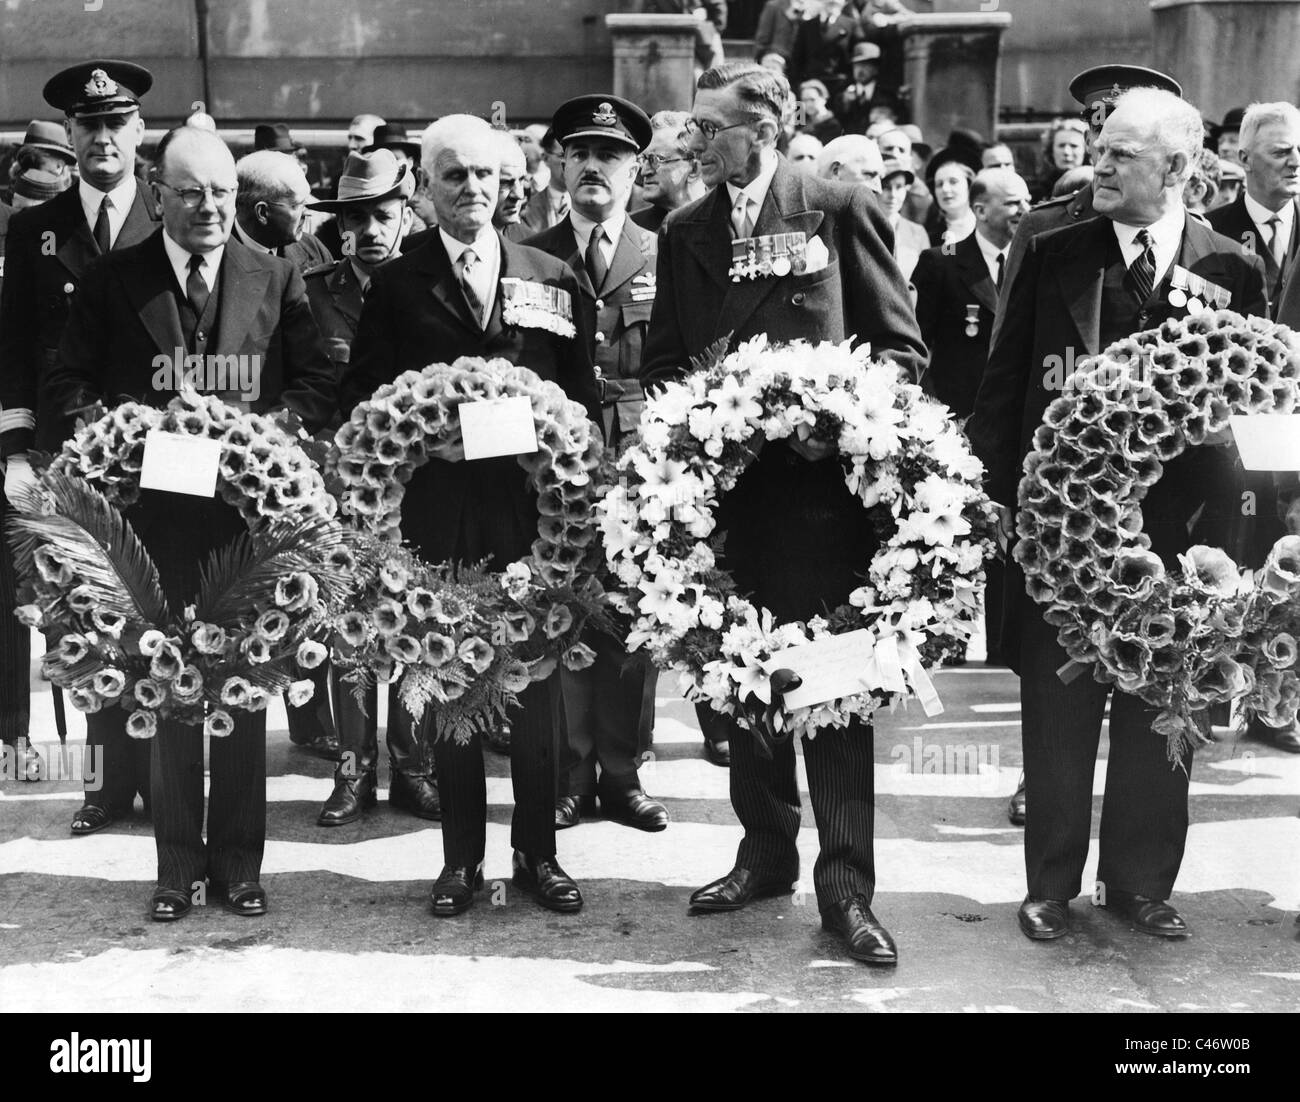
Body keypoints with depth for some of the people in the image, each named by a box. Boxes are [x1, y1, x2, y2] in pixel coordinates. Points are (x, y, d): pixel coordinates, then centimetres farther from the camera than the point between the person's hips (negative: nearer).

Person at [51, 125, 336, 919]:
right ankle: (178, 863, 19)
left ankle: (238, 862, 18)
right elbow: (71, 385, 2)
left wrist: (264, 428, -15)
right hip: (152, 505, 0)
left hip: (249, 504, 0)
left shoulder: (277, 280, 4)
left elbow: (318, 384, 1)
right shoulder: (113, 280, 3)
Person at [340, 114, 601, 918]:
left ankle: (538, 852, 19)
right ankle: (462, 857, 18)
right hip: (438, 511, -1)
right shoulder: (398, 285, 5)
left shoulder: (552, 277, 8)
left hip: (533, 505, 1)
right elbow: (363, 400, 4)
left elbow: (583, 397, 7)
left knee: (537, 684, 6)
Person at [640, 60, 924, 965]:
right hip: (725, 482, 5)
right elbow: (664, 362, 17)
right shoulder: (685, 232, 13)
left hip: (821, 476, -4)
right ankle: (766, 851, 25)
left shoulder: (843, 211, -1)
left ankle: (847, 883, 4)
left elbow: (903, 347, 0)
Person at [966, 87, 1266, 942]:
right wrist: (1000, 490, -3)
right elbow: (1006, 379, 3)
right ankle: (1053, 884, 21)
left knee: (1159, 711, 10)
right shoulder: (1055, 255, 1)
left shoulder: (1231, 269, 1)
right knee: (1057, 710, 7)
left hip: (1174, 523, 0)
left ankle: (1141, 881, 26)